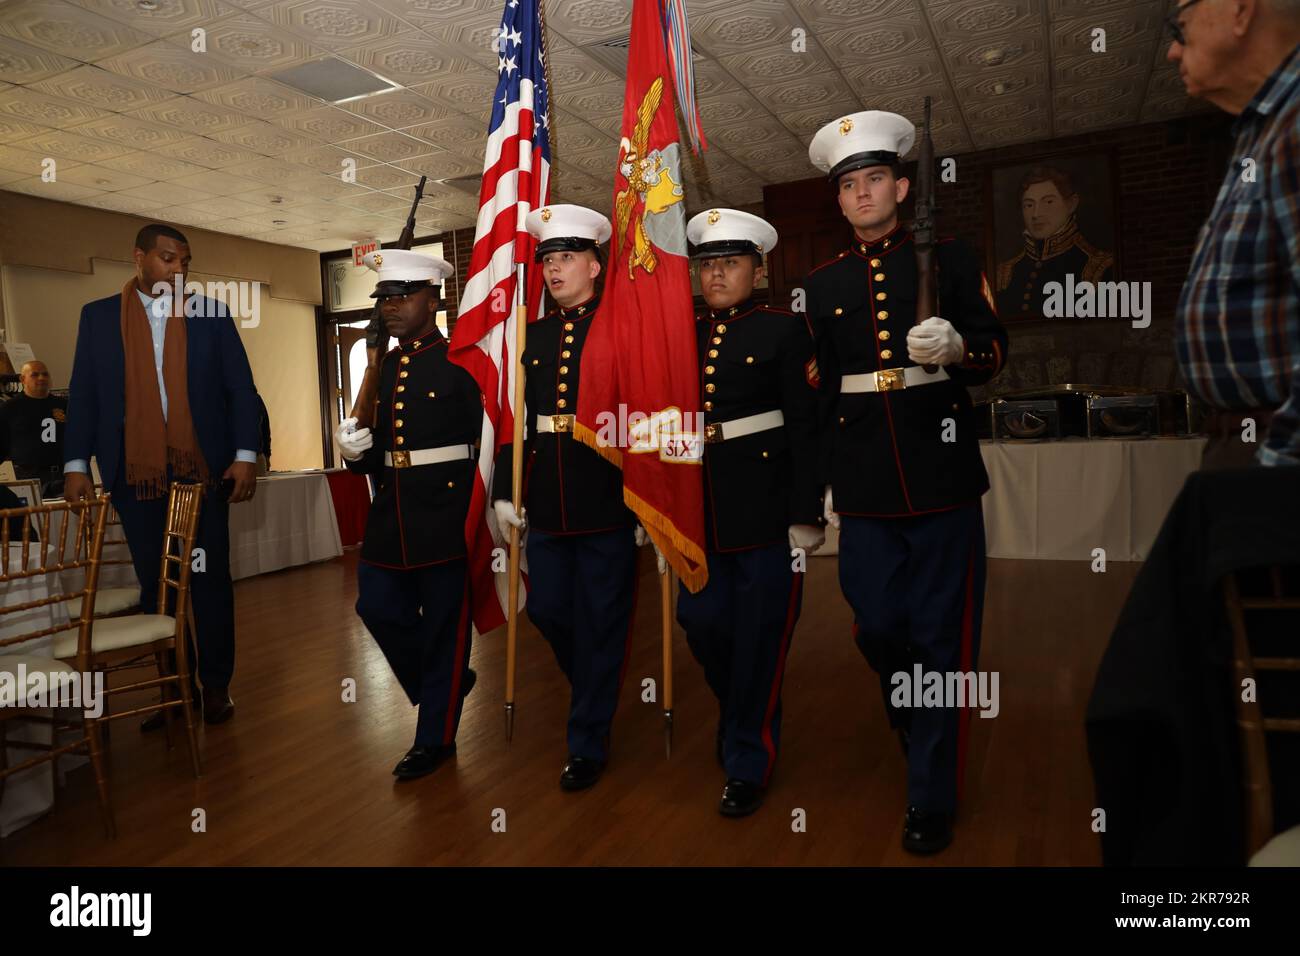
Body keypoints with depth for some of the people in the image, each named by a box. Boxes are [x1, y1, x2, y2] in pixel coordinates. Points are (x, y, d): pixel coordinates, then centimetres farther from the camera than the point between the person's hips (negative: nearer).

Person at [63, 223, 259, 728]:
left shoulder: (210, 313, 5)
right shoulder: (99, 316, 8)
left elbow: (241, 388, 3)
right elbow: (83, 395, 7)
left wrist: (245, 455, -6)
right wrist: (76, 463, -1)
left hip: (202, 468, -1)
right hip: (136, 472, 1)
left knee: (210, 580, 5)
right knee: (155, 585, 8)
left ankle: (215, 683, 16)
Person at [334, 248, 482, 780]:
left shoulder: (461, 364, -8)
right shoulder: (383, 369, 13)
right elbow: (379, 450, 16)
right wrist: (355, 451, -5)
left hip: (446, 514, -7)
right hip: (390, 516, 7)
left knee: (444, 624, 4)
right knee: (378, 608, 10)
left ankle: (435, 737, 20)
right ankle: (445, 685, 34)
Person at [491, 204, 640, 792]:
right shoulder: (531, 336, 12)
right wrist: (504, 491, 5)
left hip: (608, 497, -5)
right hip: (546, 501, 6)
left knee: (600, 622, 4)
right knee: (546, 609, 14)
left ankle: (588, 742, 20)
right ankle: (594, 686, 43)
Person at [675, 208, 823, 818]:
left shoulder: (785, 330, -3)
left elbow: (806, 429, -8)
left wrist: (806, 516, -13)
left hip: (766, 507, -5)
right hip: (700, 509, 5)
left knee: (759, 637, 3)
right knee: (700, 619, 9)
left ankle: (748, 761, 21)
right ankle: (743, 710, 40)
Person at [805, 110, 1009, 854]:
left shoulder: (949, 259, 5)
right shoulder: (824, 284, 12)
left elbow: (996, 352, 6)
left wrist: (956, 350, -17)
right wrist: (825, 477, 12)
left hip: (941, 477, -2)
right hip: (865, 484, 3)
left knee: (940, 637, 2)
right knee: (878, 629, 7)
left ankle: (933, 798, 16)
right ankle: (927, 740, 36)